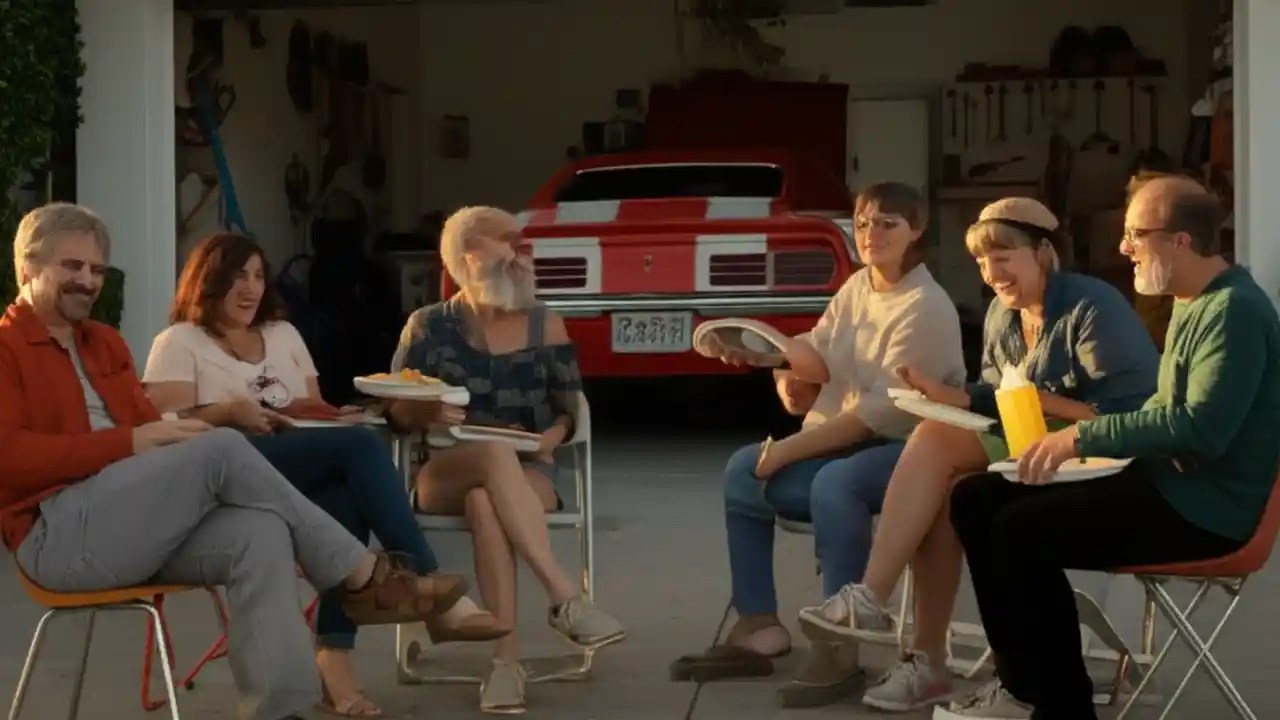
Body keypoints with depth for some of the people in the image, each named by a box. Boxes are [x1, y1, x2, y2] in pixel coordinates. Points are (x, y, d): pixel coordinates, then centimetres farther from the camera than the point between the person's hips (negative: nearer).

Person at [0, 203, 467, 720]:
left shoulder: (105, 343, 26)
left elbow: (147, 430, 17)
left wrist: (165, 437, -8)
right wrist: (129, 442, -18)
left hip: (133, 529, 7)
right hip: (58, 533, -7)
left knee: (260, 534, -25)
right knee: (222, 449, -24)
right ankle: (362, 576, -15)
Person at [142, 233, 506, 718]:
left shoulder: (283, 335, 26)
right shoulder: (179, 343, 8)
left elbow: (317, 409, 24)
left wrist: (337, 417, 1)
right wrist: (229, 412, -19)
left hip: (304, 474, 6)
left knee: (346, 498, -35)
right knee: (362, 447, -30)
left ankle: (334, 655, -39)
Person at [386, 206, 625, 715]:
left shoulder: (546, 326, 9)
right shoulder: (428, 326, 7)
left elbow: (569, 410, 11)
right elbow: (395, 410, 6)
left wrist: (548, 439, -11)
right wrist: (427, 412, -17)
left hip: (527, 473, 1)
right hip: (443, 475, 0)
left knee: (485, 501, -38)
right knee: (496, 453, -38)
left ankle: (505, 659, -45)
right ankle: (564, 599, -43)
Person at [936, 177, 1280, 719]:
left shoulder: (1233, 311, -17)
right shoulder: (1192, 304, 14)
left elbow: (1203, 428, -27)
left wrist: (1084, 437, -21)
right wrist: (1079, 443, 4)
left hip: (1204, 506, -10)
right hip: (1167, 483, 10)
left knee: (1020, 528, -23)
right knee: (976, 499, 3)